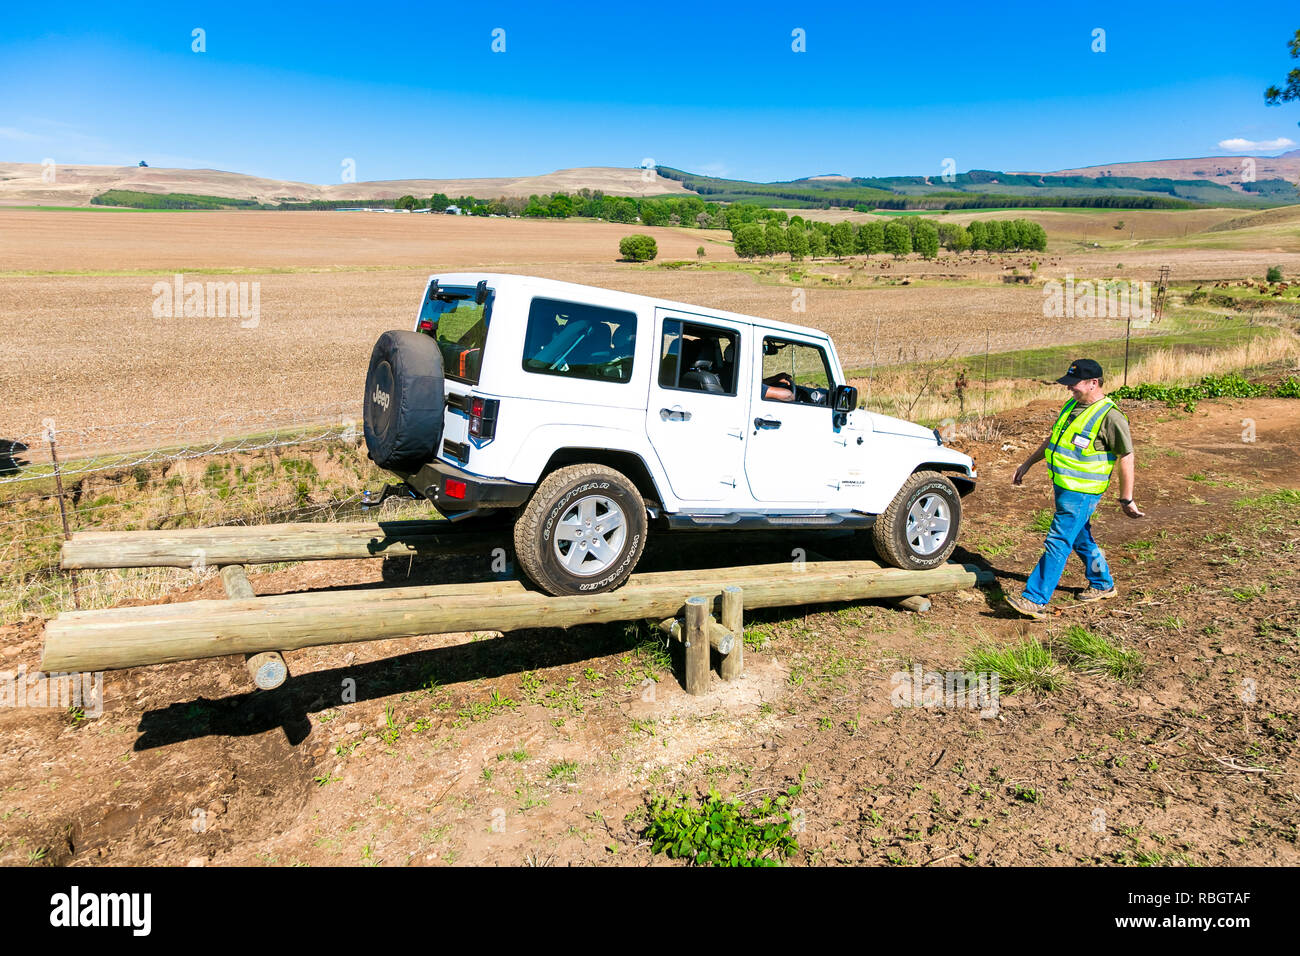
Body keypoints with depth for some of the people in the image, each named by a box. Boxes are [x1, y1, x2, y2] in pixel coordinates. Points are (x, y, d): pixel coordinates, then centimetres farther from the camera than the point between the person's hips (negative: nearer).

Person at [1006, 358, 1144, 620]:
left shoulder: (1110, 415, -15)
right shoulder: (1072, 405, 10)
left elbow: (1126, 457, -12)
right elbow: (1052, 439, 23)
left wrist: (1126, 499, -10)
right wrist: (1028, 464, 23)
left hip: (1082, 493, -9)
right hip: (1063, 487, 9)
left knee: (1058, 544, -11)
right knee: (1081, 540, 21)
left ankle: (1035, 600, -11)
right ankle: (1103, 585, 40)